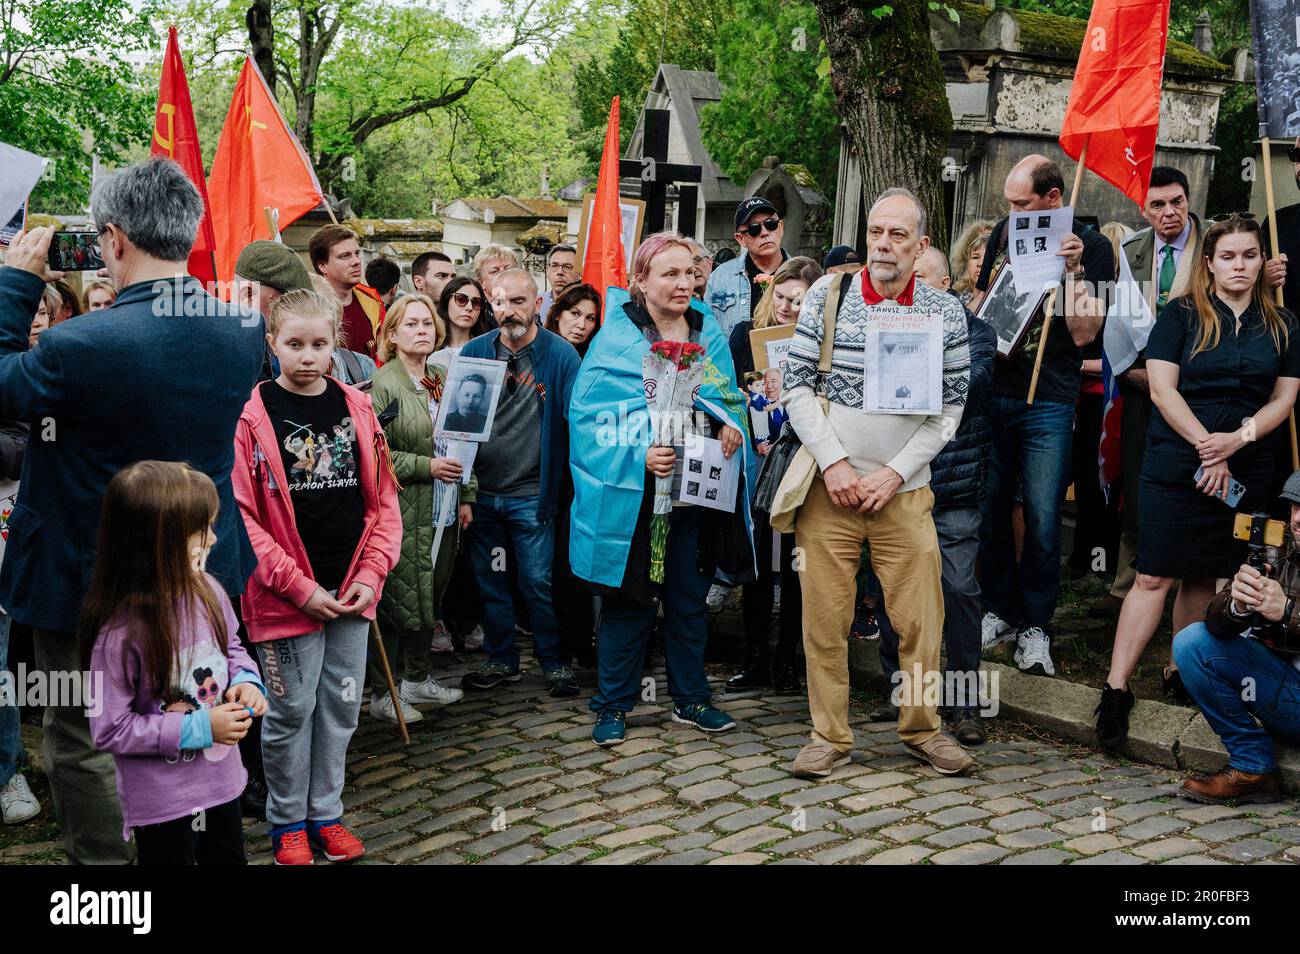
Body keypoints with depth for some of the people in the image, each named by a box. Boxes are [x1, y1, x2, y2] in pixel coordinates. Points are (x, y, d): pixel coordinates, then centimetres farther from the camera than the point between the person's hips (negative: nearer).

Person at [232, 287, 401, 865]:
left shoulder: (357, 409, 5)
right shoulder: (253, 416, -8)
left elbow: (383, 498, 8)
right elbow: (239, 514, -10)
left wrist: (371, 574, -3)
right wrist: (296, 585, -14)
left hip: (352, 591, 4)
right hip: (286, 595, -4)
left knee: (341, 705, 12)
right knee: (291, 710, 6)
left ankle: (325, 813, 28)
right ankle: (287, 823, 24)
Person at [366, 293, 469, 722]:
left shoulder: (445, 379, 11)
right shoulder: (383, 385, -9)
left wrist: (466, 495, 13)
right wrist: (426, 467, -18)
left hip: (444, 511, 7)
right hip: (404, 513, -7)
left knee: (431, 595, 16)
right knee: (399, 601, -2)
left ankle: (418, 677, 32)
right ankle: (382, 694, 10)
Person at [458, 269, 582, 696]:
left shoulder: (560, 355, -8)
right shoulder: (474, 352, 1)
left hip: (531, 495, -3)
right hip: (481, 492, 3)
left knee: (538, 583, 1)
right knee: (490, 582, 13)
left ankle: (555, 662, 18)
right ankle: (501, 660, 28)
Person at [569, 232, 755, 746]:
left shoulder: (709, 334, 9)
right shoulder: (616, 338, -7)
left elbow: (731, 398, 17)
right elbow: (588, 416, -10)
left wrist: (732, 424, -6)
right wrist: (638, 456, -22)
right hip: (634, 496, -4)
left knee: (690, 600, 13)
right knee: (631, 601, 3)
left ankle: (690, 698, 27)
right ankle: (612, 706, 17)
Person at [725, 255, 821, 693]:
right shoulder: (745, 334, 5)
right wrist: (755, 442, -7)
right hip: (754, 466, 1)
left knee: (795, 564, 5)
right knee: (756, 562, 4)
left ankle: (786, 658, 16)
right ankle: (755, 657, 15)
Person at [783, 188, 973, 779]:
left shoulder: (945, 313, 1)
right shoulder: (828, 295, -1)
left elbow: (951, 404, 2)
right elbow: (796, 385, -1)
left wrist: (895, 474, -7)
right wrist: (833, 464, -9)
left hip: (904, 491, 1)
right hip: (828, 486, 0)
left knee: (921, 619, 3)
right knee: (825, 619, 4)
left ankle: (921, 729, 22)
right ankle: (830, 736, 17)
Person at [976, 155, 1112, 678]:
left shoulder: (1093, 246, -3)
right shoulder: (1004, 232, 10)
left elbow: (1083, 333, -9)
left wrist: (1073, 269, -18)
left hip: (1049, 402, -4)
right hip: (992, 393, 4)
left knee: (1042, 518, -3)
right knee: (989, 507, 6)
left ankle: (1034, 624, 10)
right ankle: (999, 609, 21)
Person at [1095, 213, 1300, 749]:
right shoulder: (1181, 315, 0)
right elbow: (1162, 388, -6)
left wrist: (1239, 438, -12)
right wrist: (1207, 450, -13)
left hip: (1245, 472, 3)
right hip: (1175, 467, -3)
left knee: (1204, 578, 8)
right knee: (1155, 577, -7)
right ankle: (1116, 689, -6)